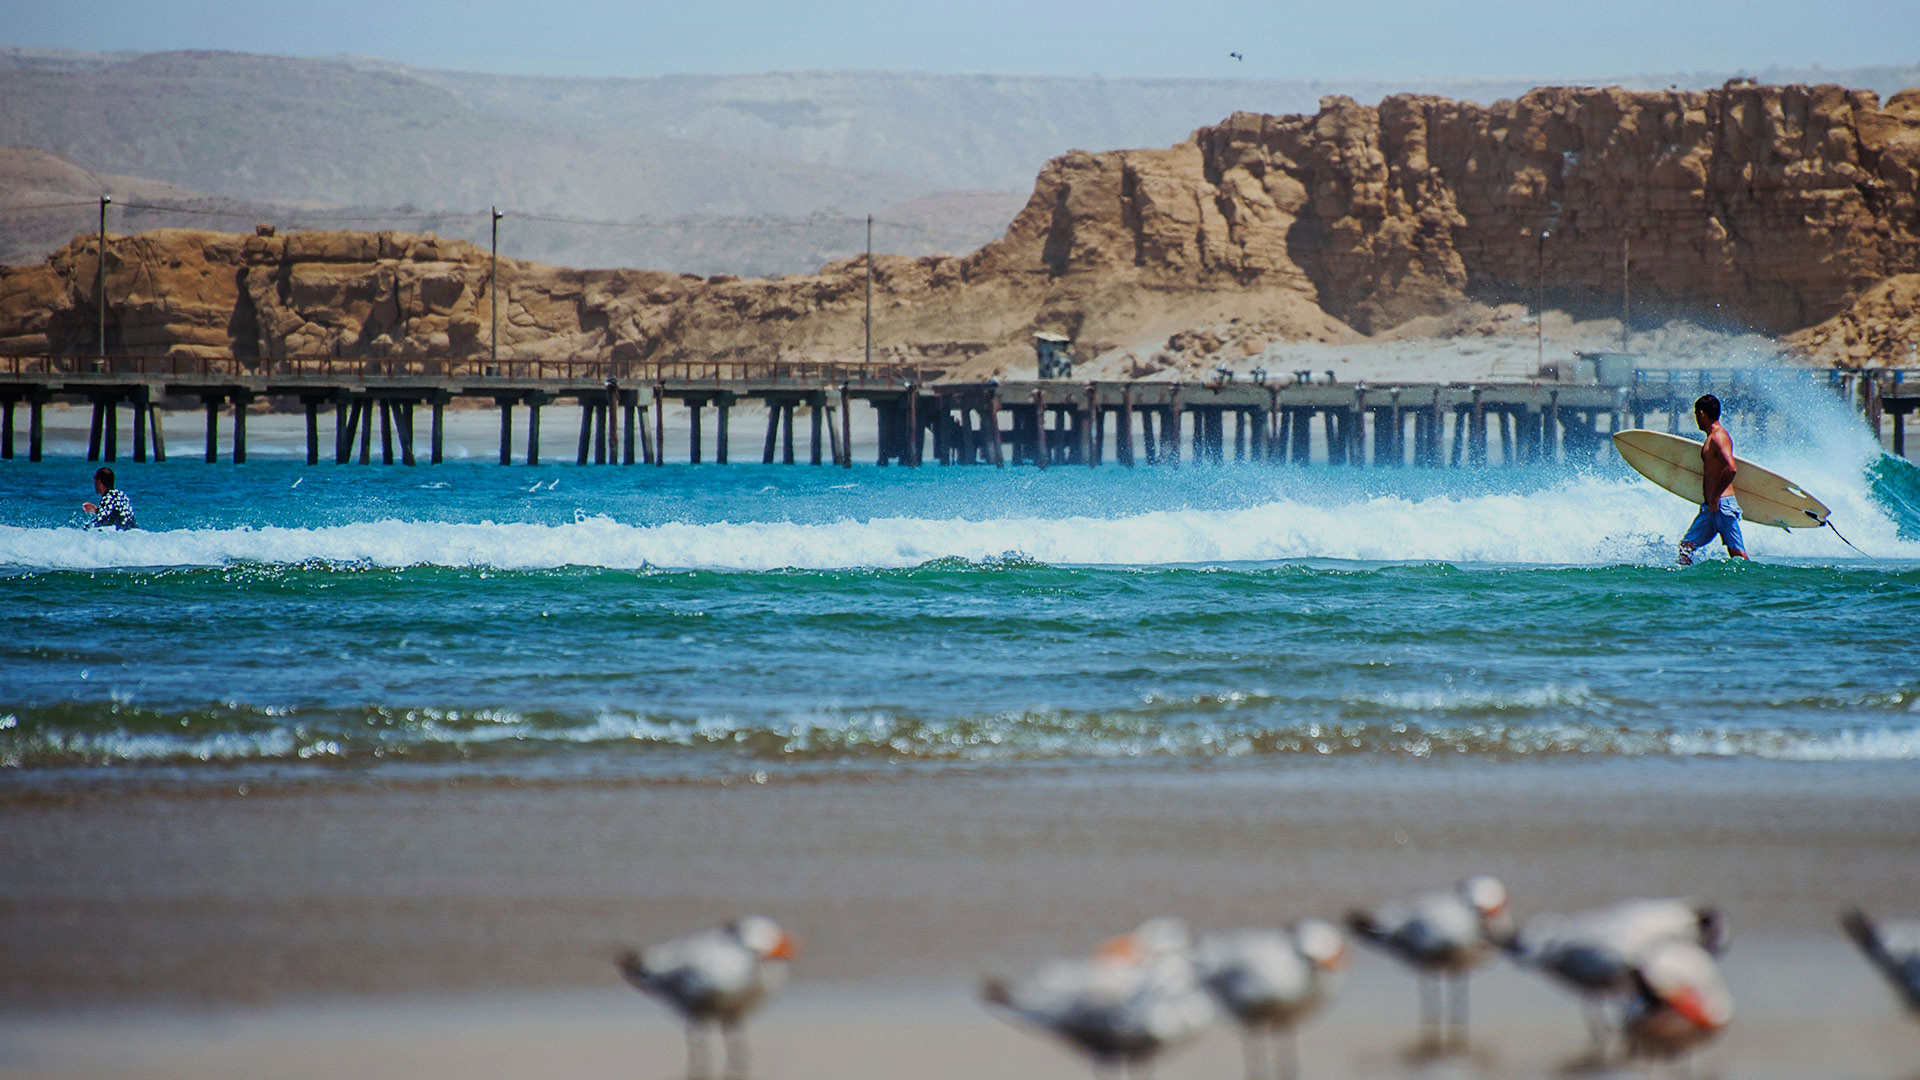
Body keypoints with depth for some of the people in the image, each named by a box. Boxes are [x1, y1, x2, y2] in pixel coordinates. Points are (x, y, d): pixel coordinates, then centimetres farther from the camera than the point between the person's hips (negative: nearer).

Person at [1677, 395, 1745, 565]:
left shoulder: (1718, 436, -12)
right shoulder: (1712, 437, 19)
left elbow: (1731, 468, -27)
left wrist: (1715, 497, -22)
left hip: (1722, 505, -10)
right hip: (1710, 507, 10)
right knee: (1686, 546, 5)